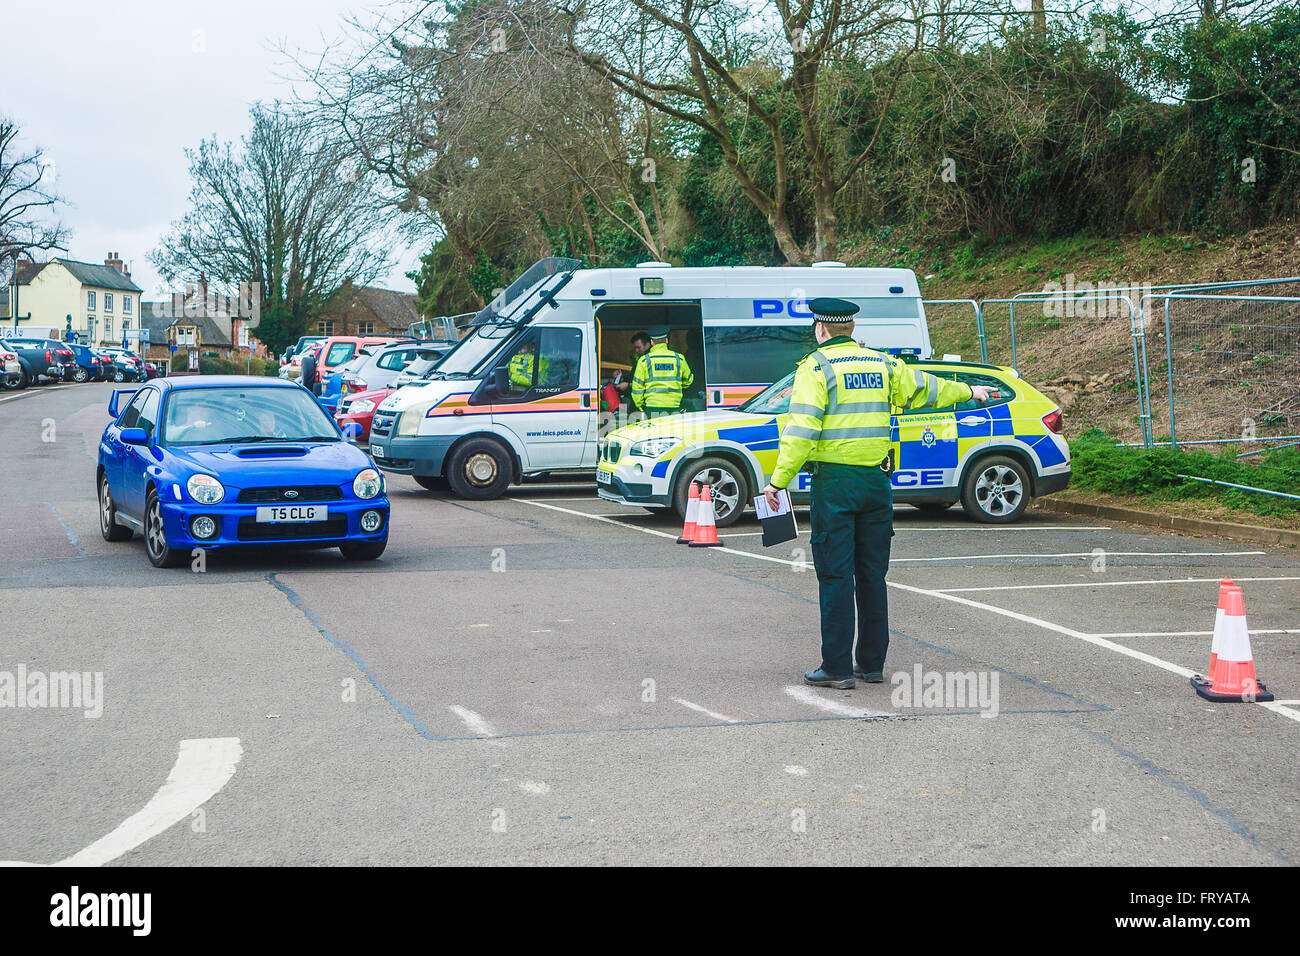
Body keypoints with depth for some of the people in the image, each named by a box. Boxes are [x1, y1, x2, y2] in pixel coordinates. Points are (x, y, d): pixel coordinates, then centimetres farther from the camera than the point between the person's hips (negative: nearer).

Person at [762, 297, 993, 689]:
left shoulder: (816, 367, -6)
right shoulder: (882, 364, 11)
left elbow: (801, 429, -16)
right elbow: (924, 388, 27)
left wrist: (779, 480, -14)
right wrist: (968, 391, 45)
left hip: (834, 481, -5)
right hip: (876, 480, 5)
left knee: (835, 575, -4)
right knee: (872, 573, 11)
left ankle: (836, 668, -4)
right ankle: (872, 664, 16)